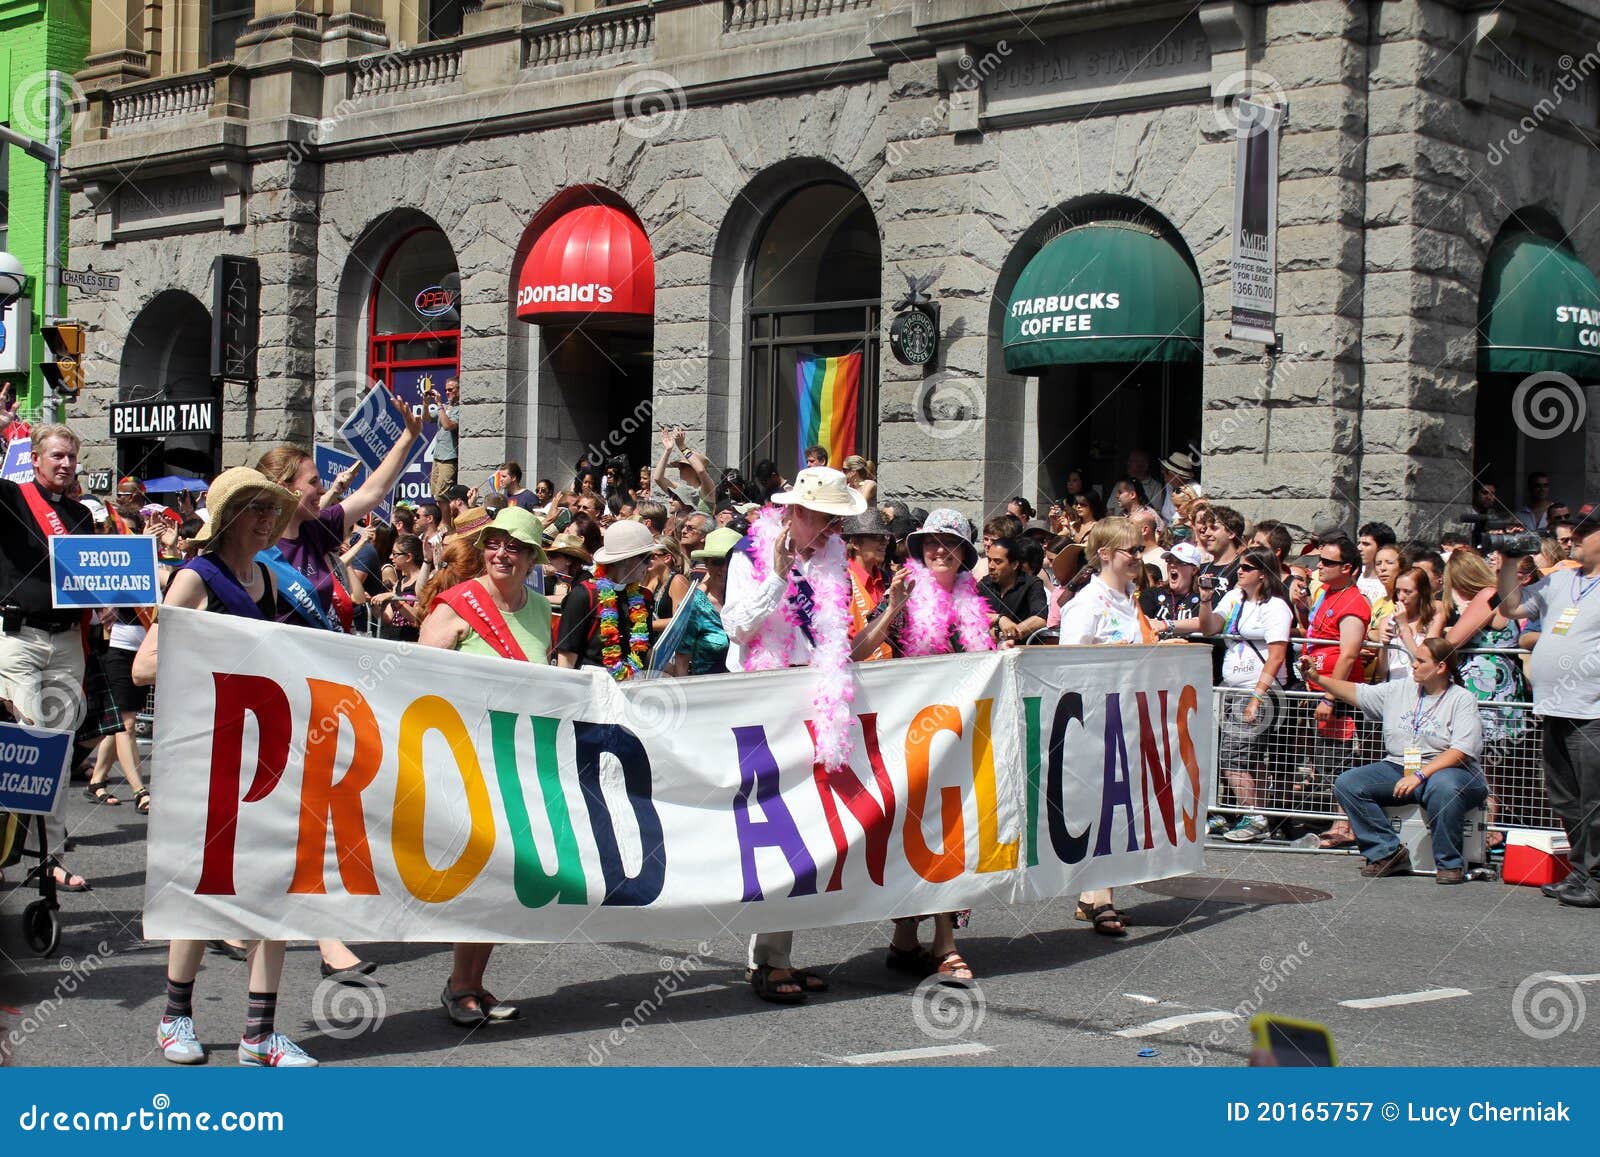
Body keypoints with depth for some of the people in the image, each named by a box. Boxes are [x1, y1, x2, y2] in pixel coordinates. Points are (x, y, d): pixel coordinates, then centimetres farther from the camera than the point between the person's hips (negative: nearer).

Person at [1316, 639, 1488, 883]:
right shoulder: (1399, 690, 15)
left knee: (1443, 787, -41)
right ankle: (1389, 852, -13)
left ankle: (1449, 863, -22)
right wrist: (1317, 677, 8)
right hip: (1397, 769, 5)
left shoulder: (1462, 699, -3)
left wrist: (1420, 775, -25)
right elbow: (1356, 693, 20)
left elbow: (1460, 751, -15)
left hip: (1444, 770, -5)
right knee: (1346, 783, -16)